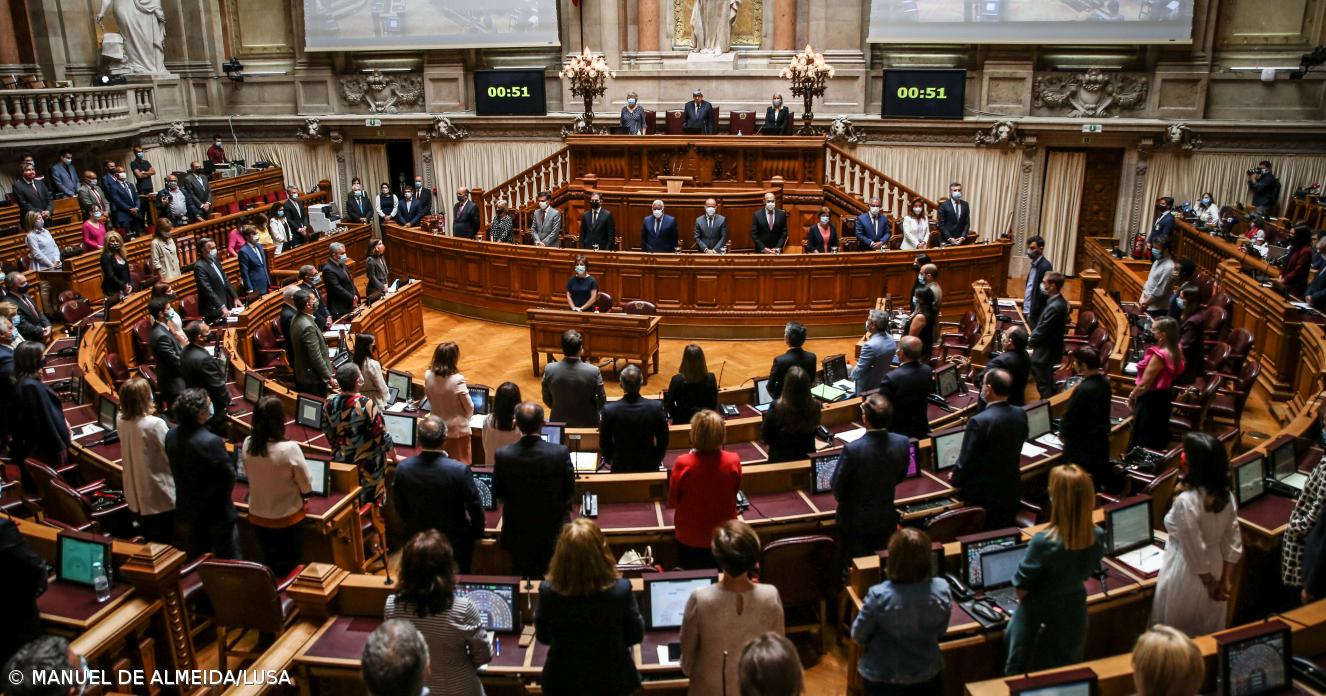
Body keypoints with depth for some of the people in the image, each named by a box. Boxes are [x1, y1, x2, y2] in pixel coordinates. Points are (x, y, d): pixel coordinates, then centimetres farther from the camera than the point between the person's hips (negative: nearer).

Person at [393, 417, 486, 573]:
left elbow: (400, 508, -1)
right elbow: (475, 507, -15)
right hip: (455, 541, -3)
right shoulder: (459, 470, -26)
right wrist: (477, 533, 3)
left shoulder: (402, 468, -16)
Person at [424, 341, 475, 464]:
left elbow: (430, 399, 4)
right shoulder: (457, 380, -26)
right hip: (457, 429, -5)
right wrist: (466, 418, 7)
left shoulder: (428, 376, -12)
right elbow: (469, 407, -15)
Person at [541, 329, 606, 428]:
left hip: (559, 423, 2)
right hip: (587, 423, -2)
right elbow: (602, 402, -11)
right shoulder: (593, 371, -21)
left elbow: (547, 400, -2)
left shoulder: (549, 370, -15)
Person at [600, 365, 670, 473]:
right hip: (649, 467, 0)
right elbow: (663, 440, -6)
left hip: (620, 468, 0)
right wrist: (657, 460, 11)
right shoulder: (656, 407, -16)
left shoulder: (609, 410, -18)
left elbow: (604, 442, -6)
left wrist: (608, 460, 12)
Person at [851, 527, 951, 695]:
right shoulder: (941, 590, -20)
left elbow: (858, 635, -12)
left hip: (882, 679, -2)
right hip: (927, 676, 2)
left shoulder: (879, 596, -29)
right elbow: (941, 632, -1)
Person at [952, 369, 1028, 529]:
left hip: (984, 493, -6)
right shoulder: (1021, 414, -5)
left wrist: (956, 480, -1)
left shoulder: (979, 422, -26)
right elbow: (1016, 449, 8)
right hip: (1011, 488, 6)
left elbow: (967, 459, -19)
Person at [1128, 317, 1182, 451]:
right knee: (1157, 437, 21)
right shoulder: (1174, 351, -1)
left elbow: (1144, 385, -22)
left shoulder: (1159, 355, -27)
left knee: (1142, 439, 5)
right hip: (1163, 396, 9)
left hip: (1151, 399, -9)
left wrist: (1132, 396, -8)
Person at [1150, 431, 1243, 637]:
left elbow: (1195, 553, -23)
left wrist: (1208, 584, -8)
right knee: (1208, 631, 24)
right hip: (1215, 568, 7)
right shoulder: (1227, 495, -7)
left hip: (1188, 574, -7)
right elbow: (1233, 544, -1)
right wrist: (1224, 581, 5)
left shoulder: (1186, 501, -29)